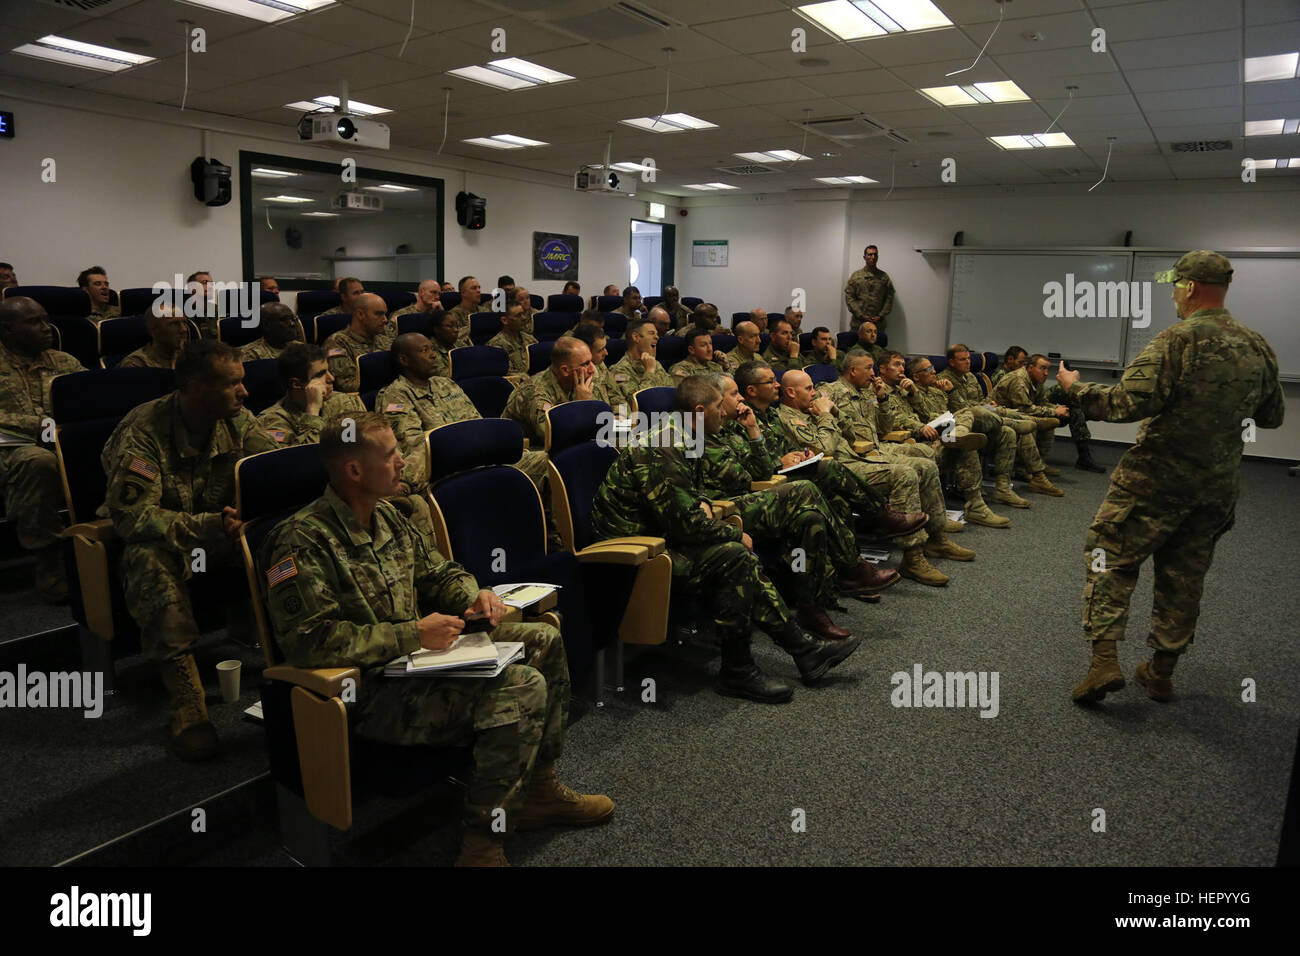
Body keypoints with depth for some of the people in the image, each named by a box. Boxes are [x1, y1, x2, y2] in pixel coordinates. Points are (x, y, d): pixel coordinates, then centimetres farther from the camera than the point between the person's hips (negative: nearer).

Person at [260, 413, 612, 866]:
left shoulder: (386, 517, 9)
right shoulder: (302, 541, -18)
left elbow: (439, 572, 20)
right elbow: (310, 640, -26)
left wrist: (473, 595, -3)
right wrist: (413, 635, -24)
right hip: (372, 692, -9)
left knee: (544, 641, 6)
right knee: (523, 688, -25)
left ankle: (539, 787, 17)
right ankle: (482, 840, -9)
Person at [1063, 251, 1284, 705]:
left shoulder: (1178, 341, -16)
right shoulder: (1258, 348, 6)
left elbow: (1128, 403, -24)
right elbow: (1272, 416, 16)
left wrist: (1075, 388, -10)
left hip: (1158, 479, -6)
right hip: (1219, 485, 7)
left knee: (1111, 556, 3)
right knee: (1184, 575, 14)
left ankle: (1104, 658, -7)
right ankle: (1161, 671, 23)